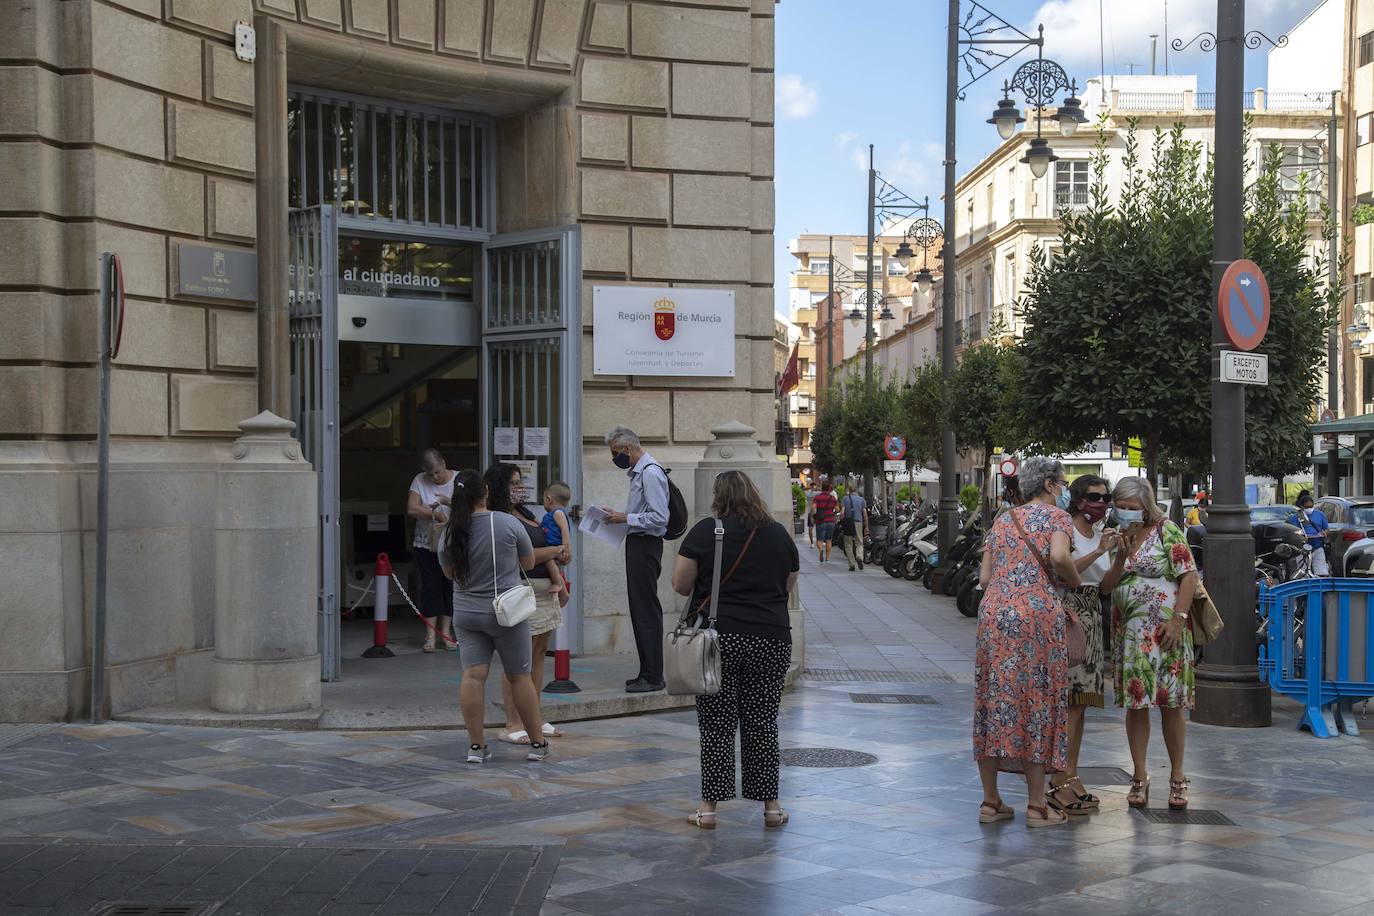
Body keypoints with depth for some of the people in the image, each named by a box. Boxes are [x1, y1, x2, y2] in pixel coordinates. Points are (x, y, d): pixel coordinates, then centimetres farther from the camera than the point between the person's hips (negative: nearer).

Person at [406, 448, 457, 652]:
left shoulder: (459, 479, -3)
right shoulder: (419, 481, -1)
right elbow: (411, 509, -11)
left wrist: (449, 501, -26)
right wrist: (436, 514, -18)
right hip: (427, 544, 0)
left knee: (450, 586, 3)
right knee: (430, 586, -1)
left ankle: (446, 631, 11)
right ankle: (430, 635, 2)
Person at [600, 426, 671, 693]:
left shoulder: (650, 473, -16)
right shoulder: (639, 472, 15)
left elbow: (659, 517, -22)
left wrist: (626, 518, -17)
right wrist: (619, 516, 10)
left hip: (645, 546, -10)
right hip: (638, 544, 10)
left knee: (647, 611, -8)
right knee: (640, 609, 13)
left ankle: (652, 676, -5)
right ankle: (648, 672, 19)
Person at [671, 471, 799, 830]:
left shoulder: (705, 531, -4)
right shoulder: (779, 534, 6)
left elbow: (680, 584, -3)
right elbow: (788, 587, 15)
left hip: (718, 637, -2)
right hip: (771, 639, 3)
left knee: (717, 725, 4)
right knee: (763, 723, 10)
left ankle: (709, 807, 7)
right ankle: (770, 806, 15)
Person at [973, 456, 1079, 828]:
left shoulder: (1002, 521, 20)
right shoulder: (1055, 515, 3)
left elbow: (984, 577, 15)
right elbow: (1059, 556, -17)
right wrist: (1073, 580, 2)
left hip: (993, 615, 6)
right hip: (1037, 615, -5)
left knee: (995, 701, 7)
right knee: (1037, 702, 0)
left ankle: (990, 801, 12)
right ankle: (1036, 806, 3)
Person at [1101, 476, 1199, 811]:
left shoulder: (1167, 531, -3)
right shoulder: (1116, 536, 12)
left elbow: (1189, 576, -9)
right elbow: (1106, 586, 7)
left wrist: (1178, 619, -17)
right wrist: (1120, 558, -9)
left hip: (1164, 629, -4)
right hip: (1127, 631, 4)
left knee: (1171, 703, 0)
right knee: (1135, 702, 4)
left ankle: (1177, 777, 9)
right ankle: (1140, 777, 11)